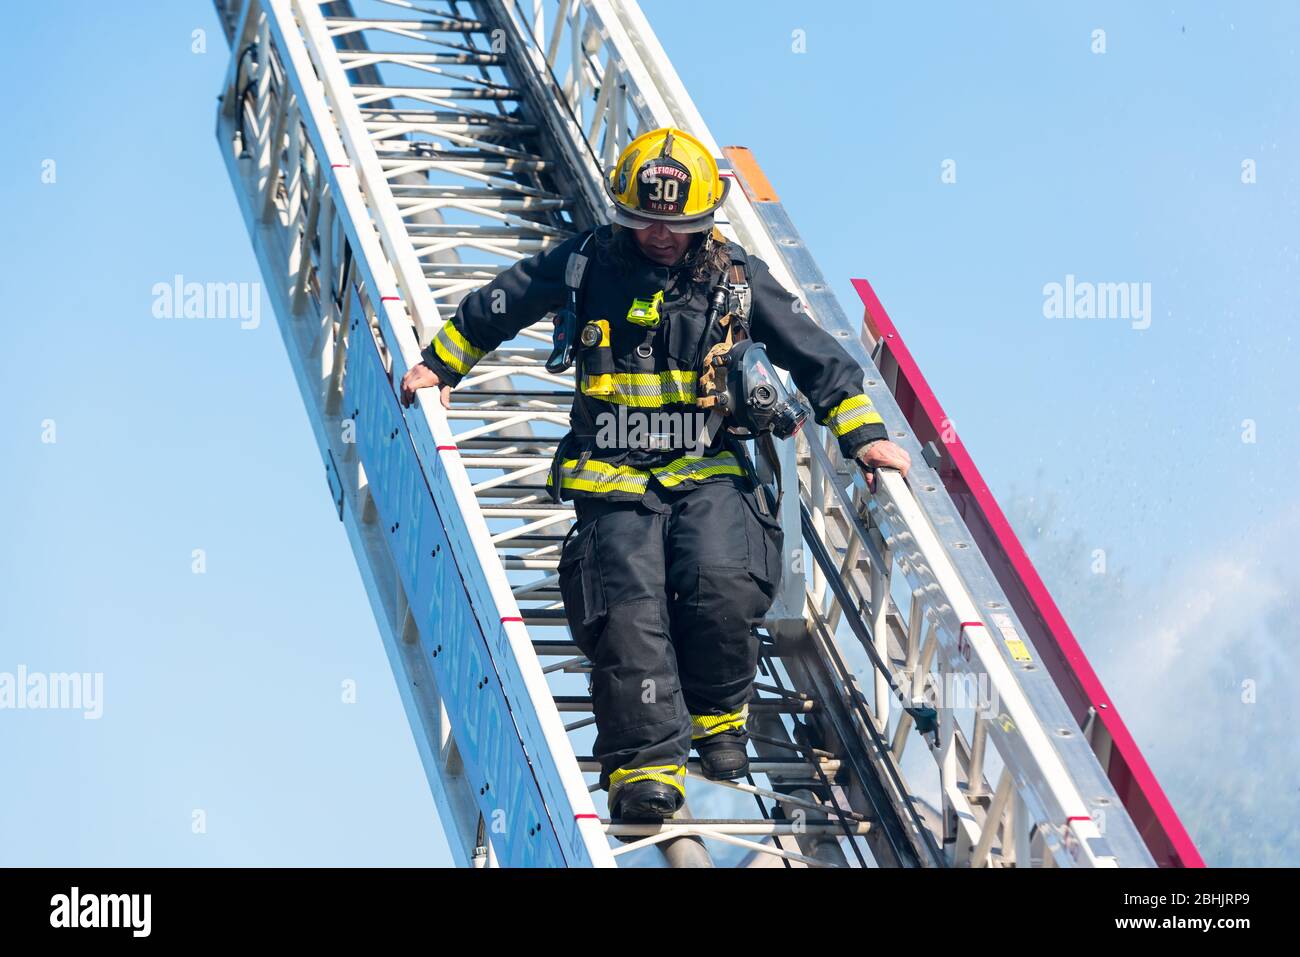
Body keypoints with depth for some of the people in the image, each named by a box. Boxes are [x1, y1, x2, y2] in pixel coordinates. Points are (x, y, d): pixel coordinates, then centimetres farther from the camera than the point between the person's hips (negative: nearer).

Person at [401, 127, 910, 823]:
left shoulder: (738, 279, 6)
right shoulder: (588, 265, 4)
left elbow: (816, 356, 10)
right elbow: (497, 305, 16)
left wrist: (863, 434, 5)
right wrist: (441, 365, 19)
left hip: (709, 471, 0)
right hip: (614, 478, 0)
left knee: (725, 586, -25)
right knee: (631, 609, -21)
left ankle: (719, 714, 2)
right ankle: (647, 763, -17)